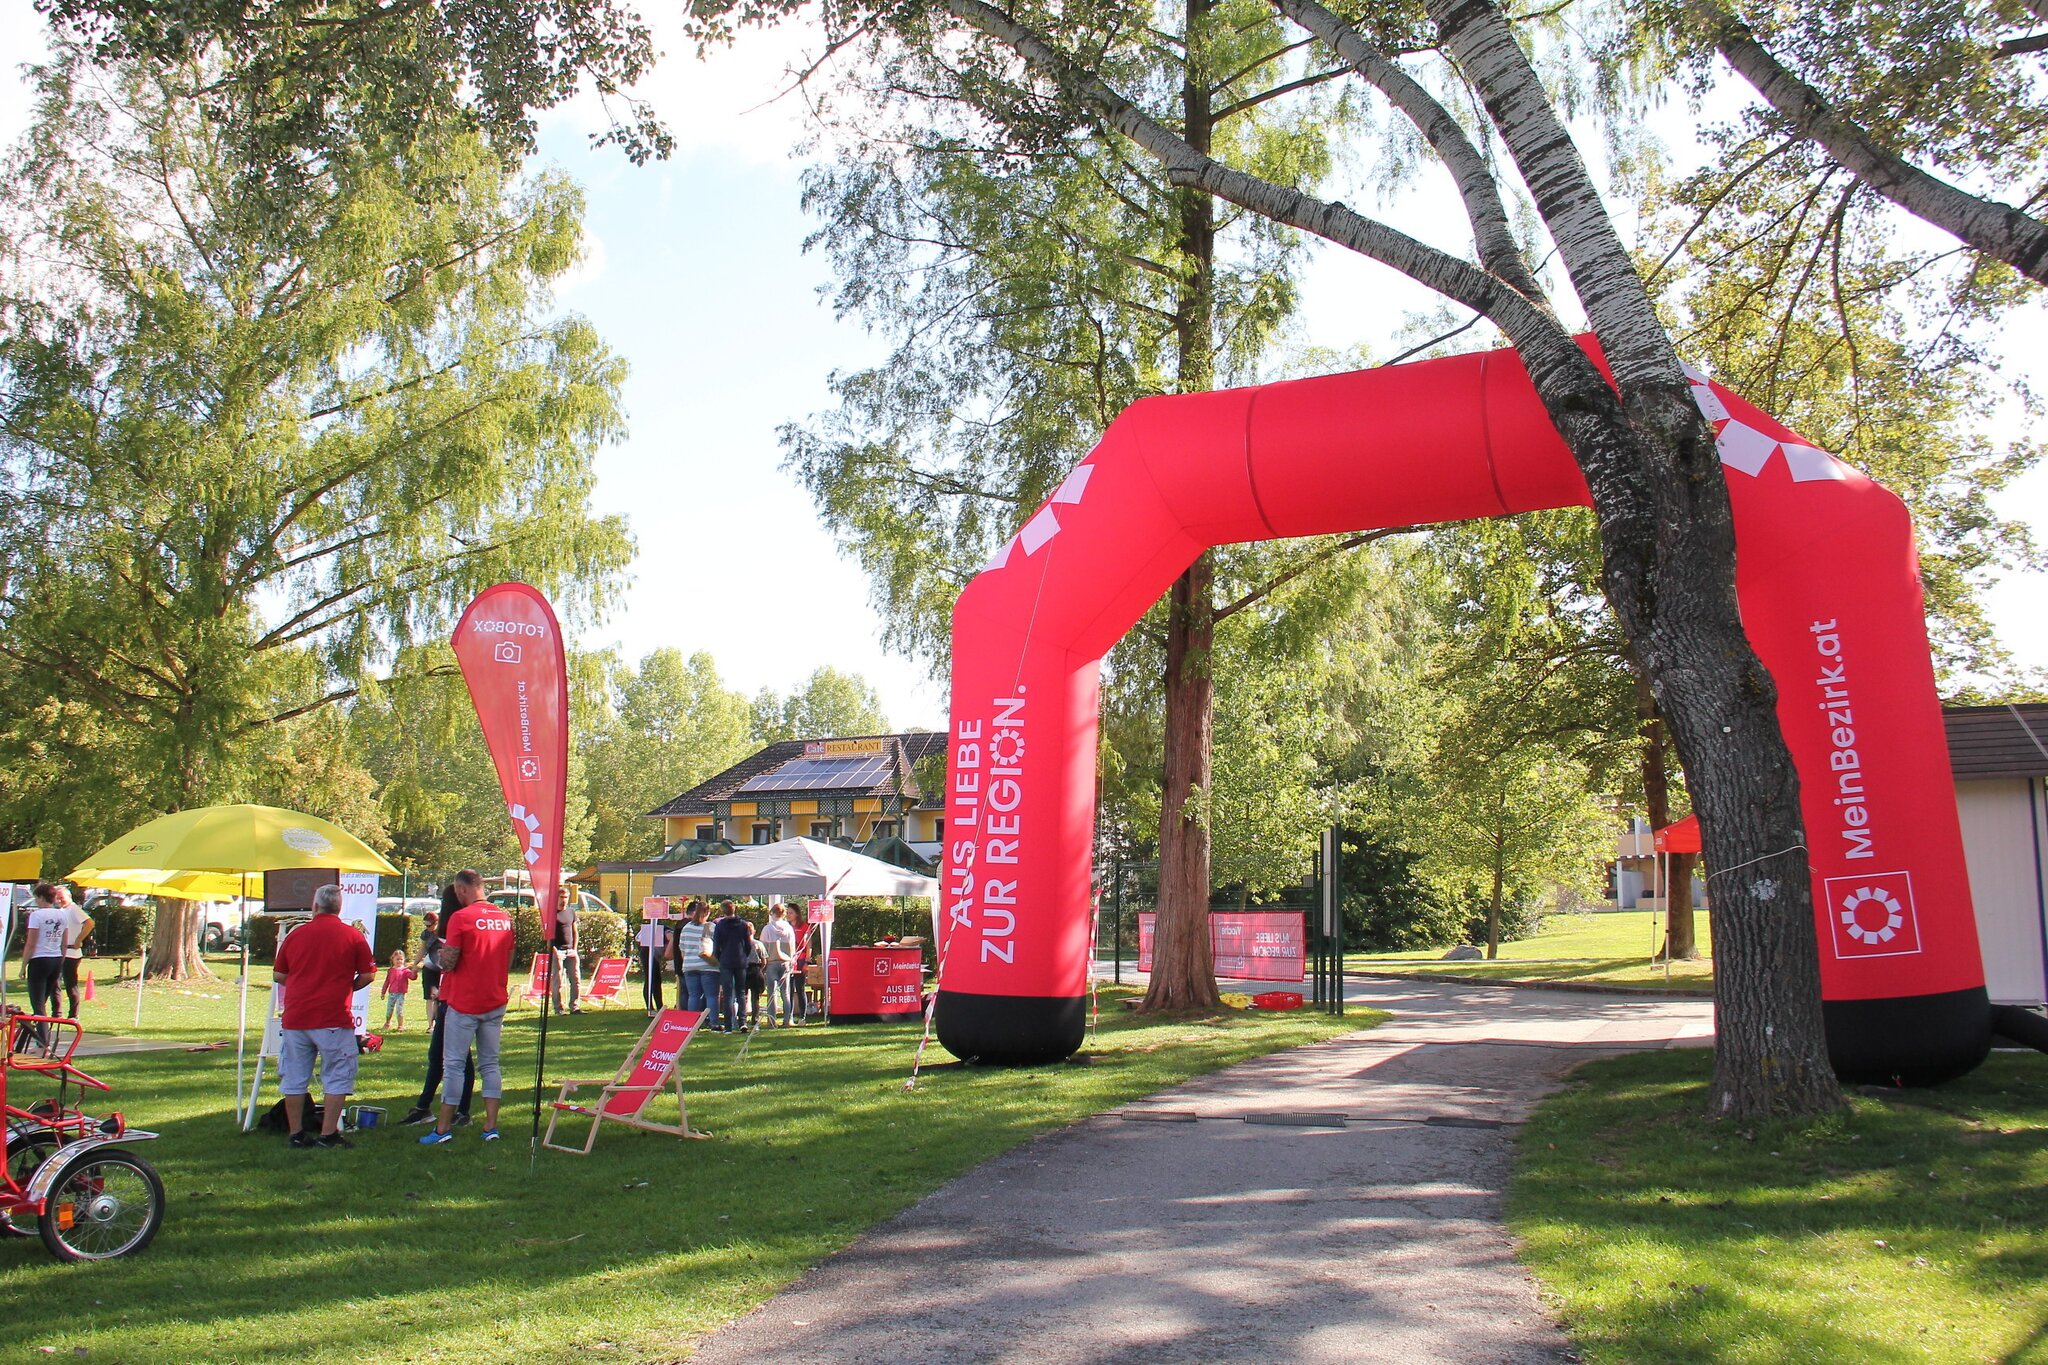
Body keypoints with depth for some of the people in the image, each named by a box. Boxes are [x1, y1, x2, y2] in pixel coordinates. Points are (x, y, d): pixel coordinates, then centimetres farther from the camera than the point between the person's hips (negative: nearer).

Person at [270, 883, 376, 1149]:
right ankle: (328, 1135, 0)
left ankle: (297, 1134, 15)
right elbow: (367, 975, -3)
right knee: (337, 1078, 3)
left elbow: (278, 975, 12)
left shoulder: (295, 934, 6)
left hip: (295, 1017, 4)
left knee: (294, 1078, 11)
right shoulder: (352, 935, -2)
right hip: (333, 1018, -3)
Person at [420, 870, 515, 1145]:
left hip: (463, 1003, -5)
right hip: (495, 1001, 5)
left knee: (453, 1065, 3)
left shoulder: (460, 918, -14)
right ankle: (491, 1126, 8)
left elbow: (448, 963, -15)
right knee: (490, 1064, 10)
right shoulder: (505, 916, 5)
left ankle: (443, 1129, 8)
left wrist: (442, 952, 5)